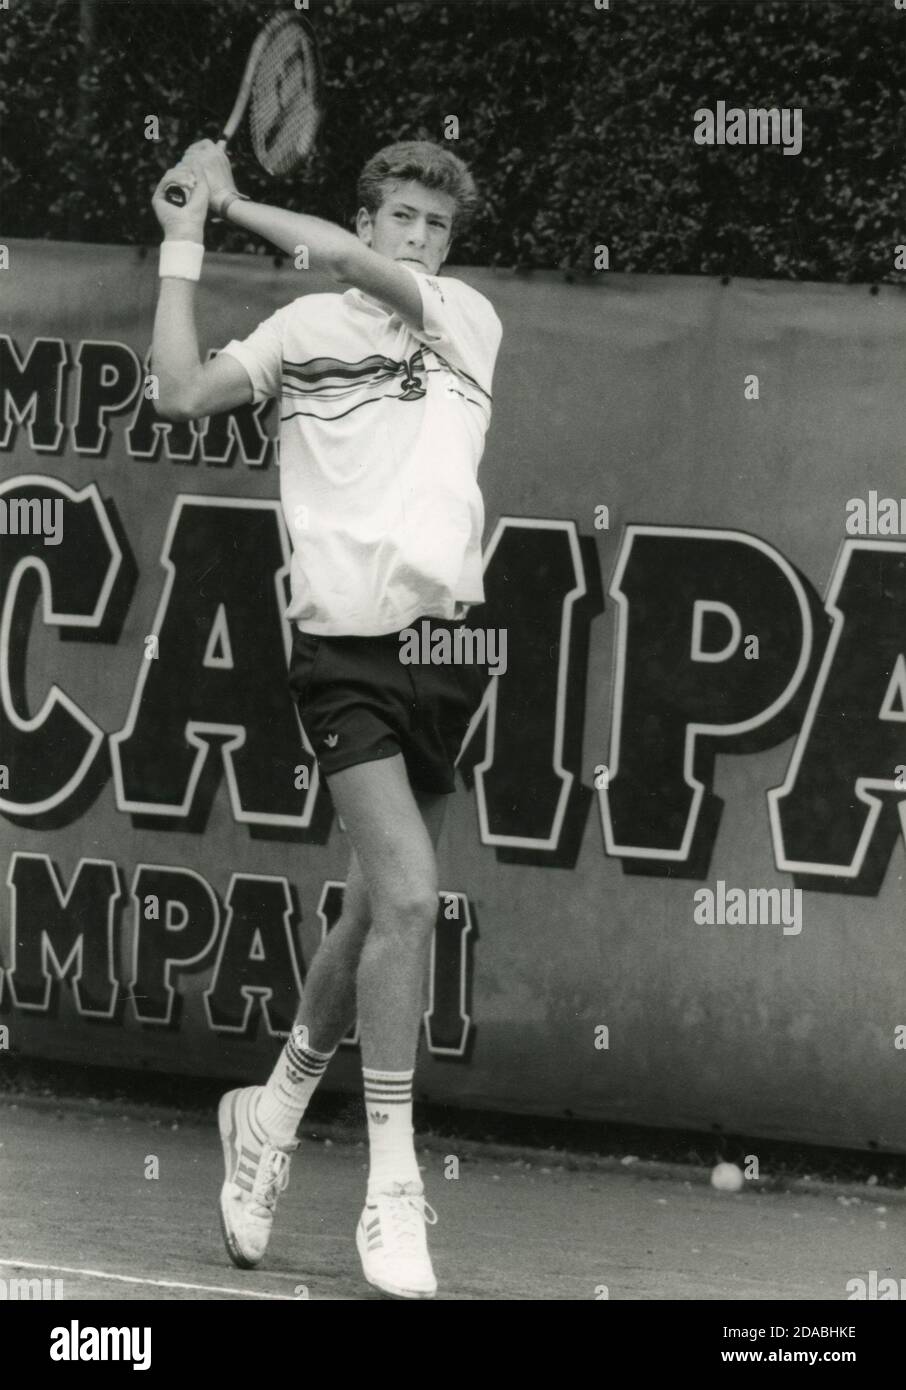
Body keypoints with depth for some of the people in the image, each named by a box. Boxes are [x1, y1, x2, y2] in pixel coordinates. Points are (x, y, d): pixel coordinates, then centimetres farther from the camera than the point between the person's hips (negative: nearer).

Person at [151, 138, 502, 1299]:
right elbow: (182, 395, 1)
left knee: (378, 908, 11)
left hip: (444, 638, 3)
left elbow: (361, 268, -7)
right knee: (408, 895, -16)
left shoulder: (469, 320, 7)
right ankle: (392, 1192, -12)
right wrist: (183, 244, 5)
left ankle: (274, 1110, 34)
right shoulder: (302, 329, 9)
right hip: (343, 640, -3)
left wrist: (231, 203, 2)